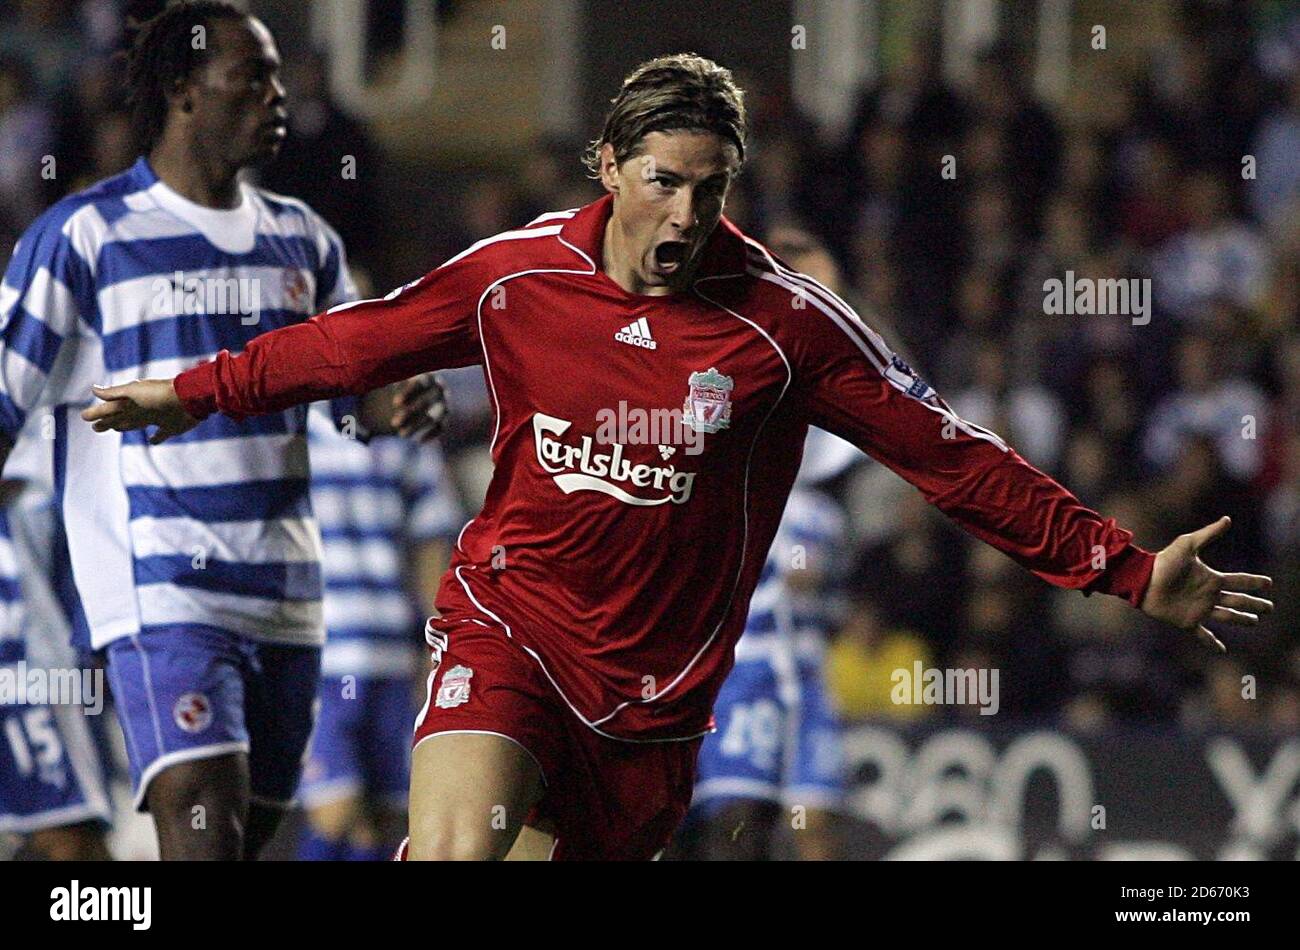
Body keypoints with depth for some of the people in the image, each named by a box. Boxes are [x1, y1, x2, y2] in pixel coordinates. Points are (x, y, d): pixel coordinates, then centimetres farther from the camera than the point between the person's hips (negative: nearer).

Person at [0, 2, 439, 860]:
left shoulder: (304, 240, 14)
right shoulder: (86, 234, -4)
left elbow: (358, 386, 20)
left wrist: (394, 408, -4)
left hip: (286, 596, 7)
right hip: (158, 590, -7)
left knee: (251, 831, 8)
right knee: (204, 828, -20)